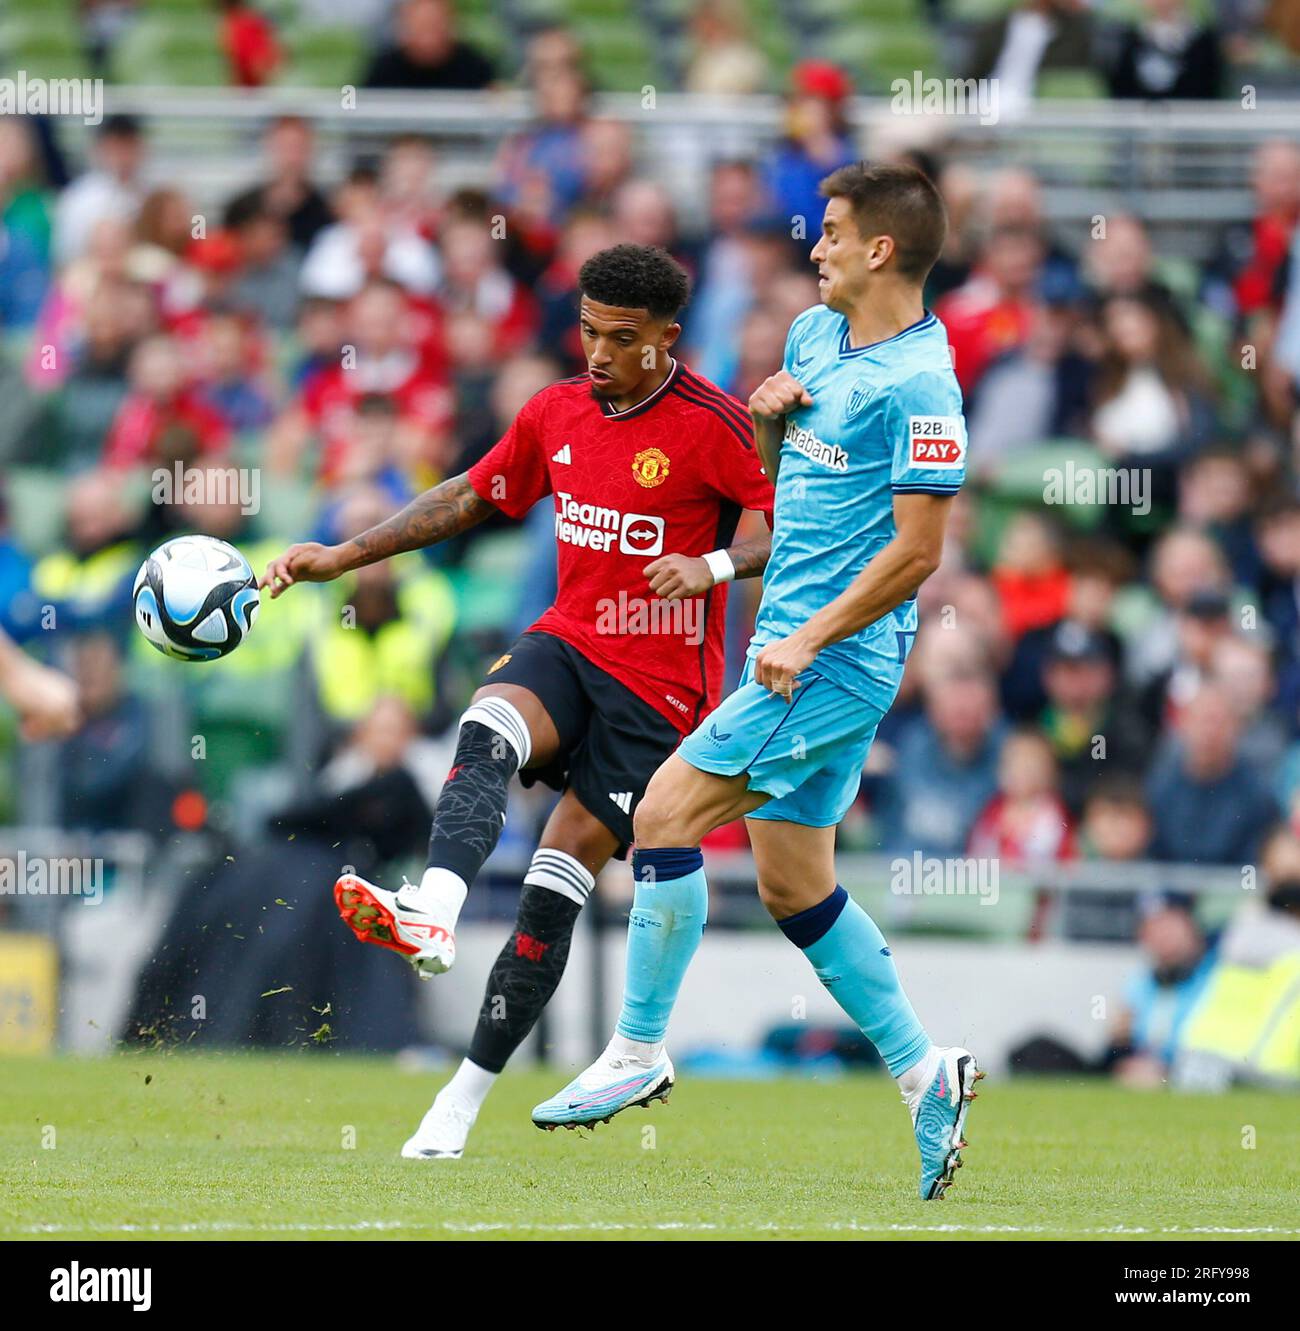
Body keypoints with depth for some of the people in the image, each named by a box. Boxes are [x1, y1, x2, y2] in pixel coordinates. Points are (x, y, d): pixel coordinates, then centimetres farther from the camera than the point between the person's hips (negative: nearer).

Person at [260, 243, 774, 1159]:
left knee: (555, 891, -7)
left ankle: (464, 1100, 0)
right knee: (487, 732, -31)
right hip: (567, 644, 5)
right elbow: (469, 500, 20)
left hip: (659, 686, -5)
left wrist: (713, 568, -27)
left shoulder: (711, 424, -11)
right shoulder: (557, 413, 7)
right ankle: (434, 917, -55)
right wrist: (343, 557, 16)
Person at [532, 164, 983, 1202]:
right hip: (803, 645, 9)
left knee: (667, 812, -12)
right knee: (794, 886, 10)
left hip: (835, 658, -9)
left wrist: (809, 640, -19)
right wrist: (768, 413, 4)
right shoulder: (815, 335, 12)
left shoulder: (918, 384, -16)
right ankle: (922, 1071, 15)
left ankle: (639, 1050, -4)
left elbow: (917, 549, -19)